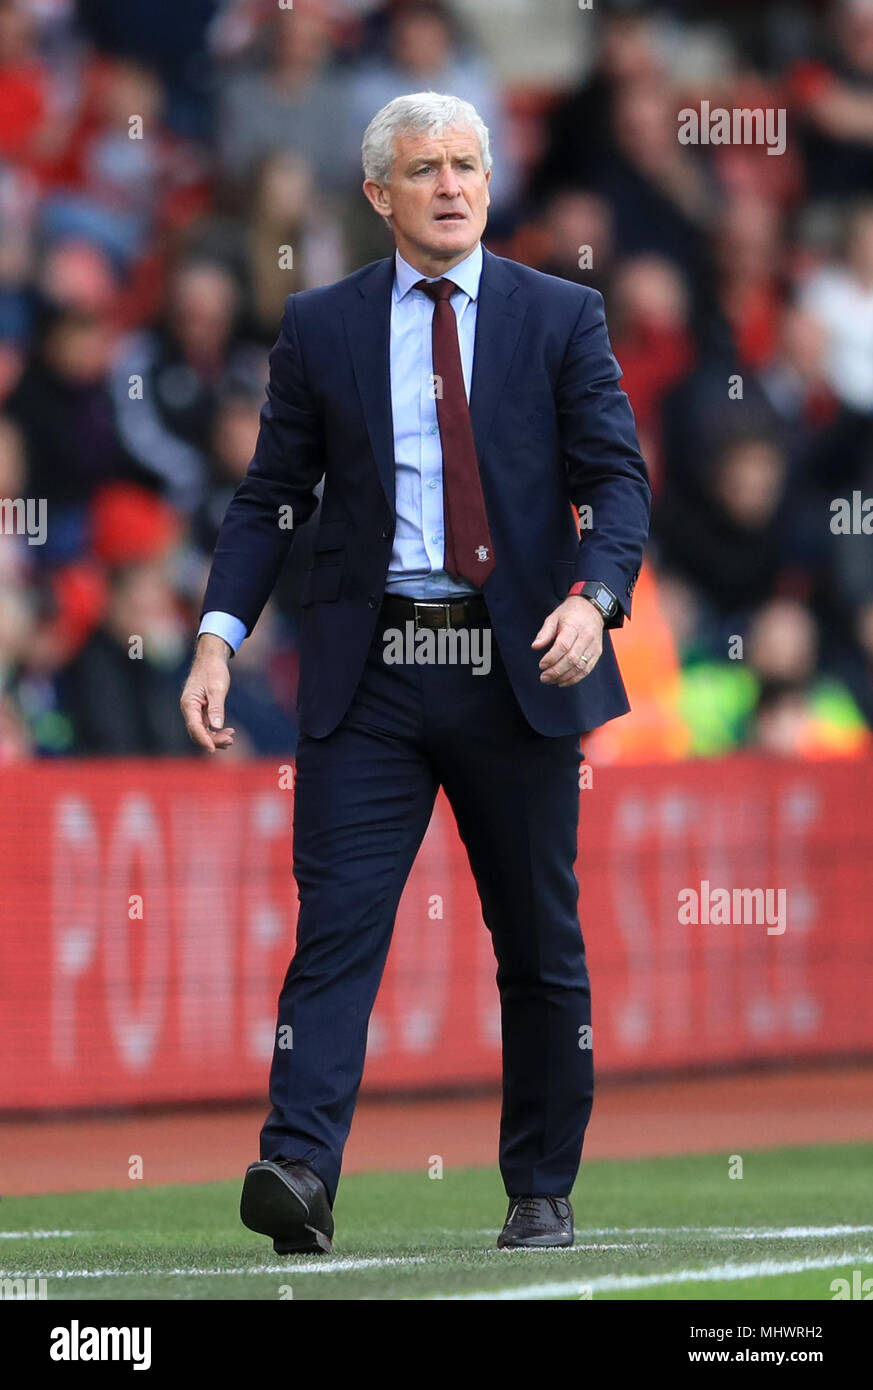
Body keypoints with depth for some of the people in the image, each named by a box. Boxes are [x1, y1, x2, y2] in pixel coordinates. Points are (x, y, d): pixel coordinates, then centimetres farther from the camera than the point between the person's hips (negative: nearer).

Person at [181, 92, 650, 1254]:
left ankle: (542, 1193, 18)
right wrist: (220, 635, -4)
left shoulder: (561, 318, 5)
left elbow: (618, 479, 0)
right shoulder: (320, 329, 7)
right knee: (335, 924, -12)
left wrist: (592, 597, -19)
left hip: (518, 672, 0)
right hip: (367, 675, 0)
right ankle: (299, 1171, -22)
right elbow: (271, 496, 9)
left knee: (540, 940, 7)